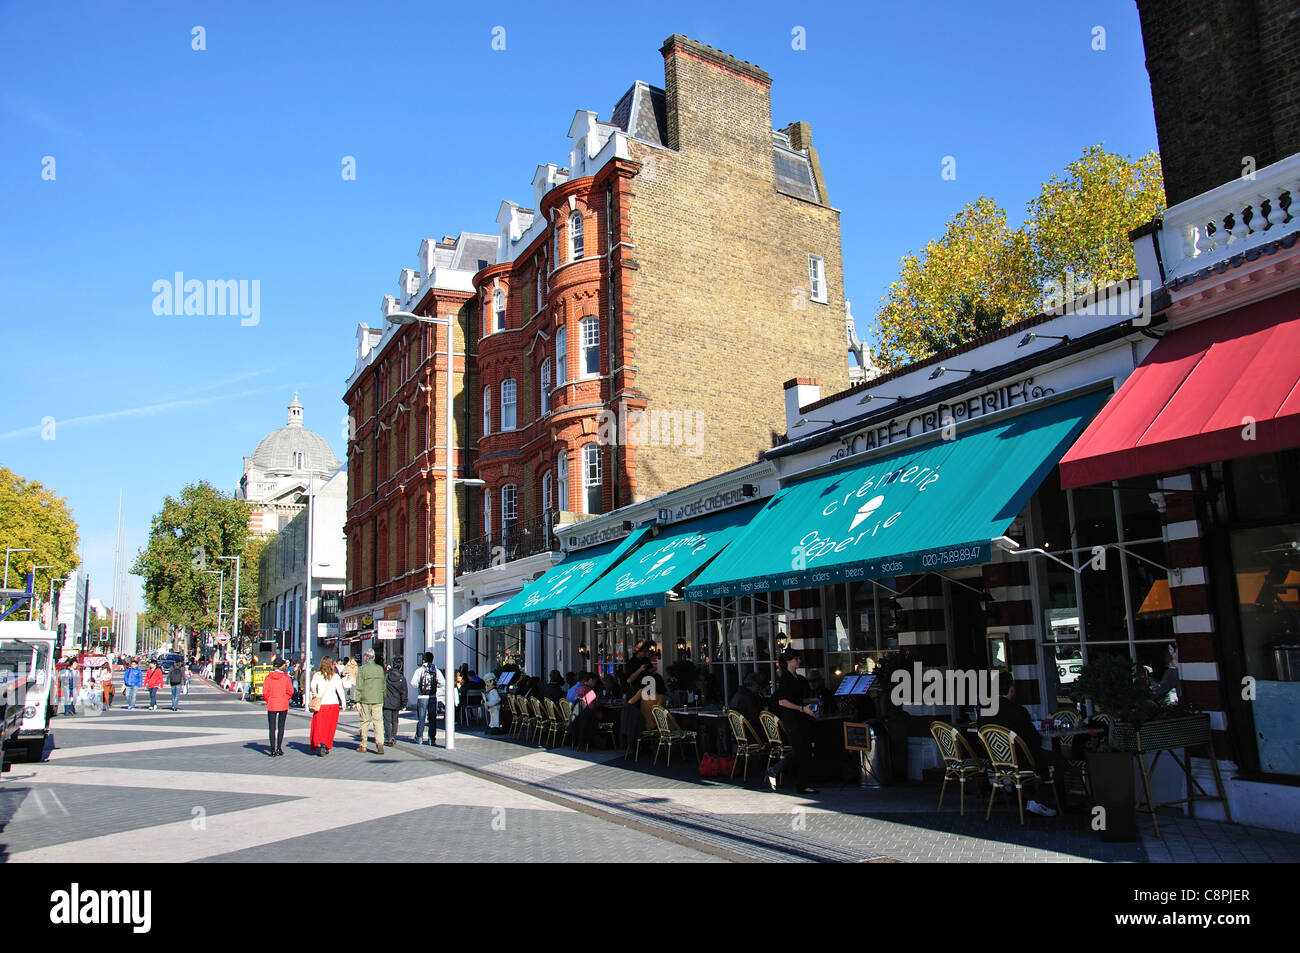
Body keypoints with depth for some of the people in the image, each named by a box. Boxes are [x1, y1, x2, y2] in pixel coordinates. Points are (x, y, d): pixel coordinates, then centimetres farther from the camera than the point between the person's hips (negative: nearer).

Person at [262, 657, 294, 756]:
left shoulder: (268, 677, -3)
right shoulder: (286, 676, -4)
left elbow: (265, 692, -5)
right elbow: (290, 691, -5)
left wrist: (268, 701, 10)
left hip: (271, 705, 0)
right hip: (283, 705, 0)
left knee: (272, 728, 3)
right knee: (281, 727, 11)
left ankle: (273, 750, -1)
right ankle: (279, 748, 9)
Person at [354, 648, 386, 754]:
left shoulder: (362, 669, -5)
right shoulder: (380, 669, 4)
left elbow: (359, 687, -6)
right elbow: (384, 686, 10)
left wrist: (357, 701, -3)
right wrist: (382, 697, 21)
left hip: (365, 700, -2)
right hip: (378, 700, 2)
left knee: (365, 722, 9)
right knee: (378, 721, 2)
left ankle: (363, 745, 17)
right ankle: (380, 742, -15)